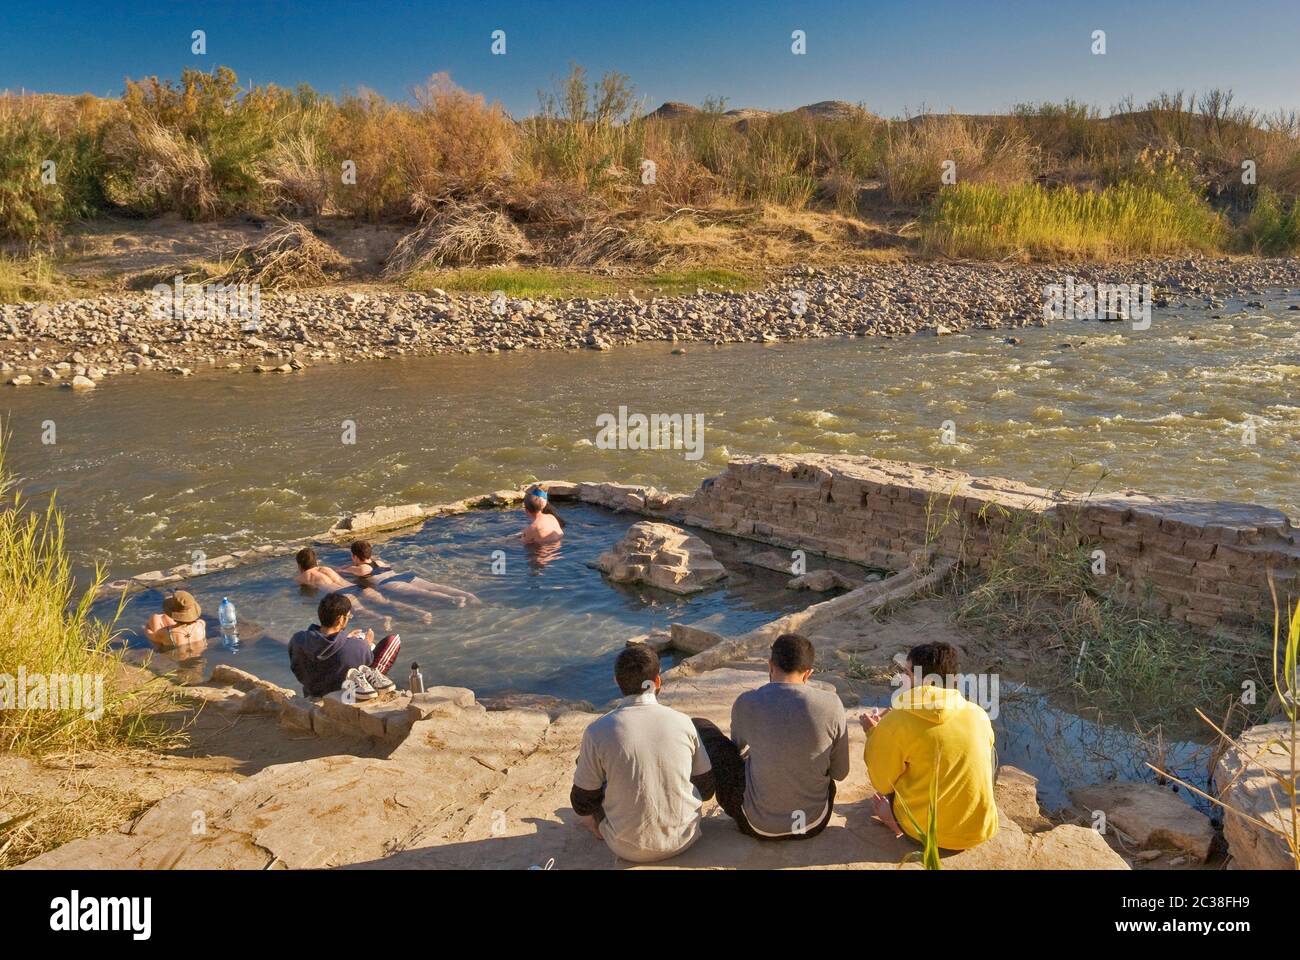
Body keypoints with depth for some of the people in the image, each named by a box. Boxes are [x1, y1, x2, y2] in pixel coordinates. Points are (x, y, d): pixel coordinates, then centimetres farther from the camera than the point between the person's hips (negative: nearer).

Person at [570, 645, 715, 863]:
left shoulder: (598, 732, -17)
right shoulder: (682, 722, -10)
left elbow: (582, 803, -7)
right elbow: (706, 789, 1)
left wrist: (591, 817, 17)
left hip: (631, 850, -2)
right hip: (684, 839, 2)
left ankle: (597, 821, 44)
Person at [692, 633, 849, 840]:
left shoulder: (746, 704, -13)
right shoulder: (830, 704, -13)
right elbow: (840, 773, -1)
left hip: (759, 826, -2)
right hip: (815, 824, 2)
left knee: (700, 728, 13)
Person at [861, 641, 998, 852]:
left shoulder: (896, 723, -16)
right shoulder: (979, 714, -4)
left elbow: (882, 784, -5)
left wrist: (873, 733, 10)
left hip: (924, 830, -1)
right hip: (980, 831, 2)